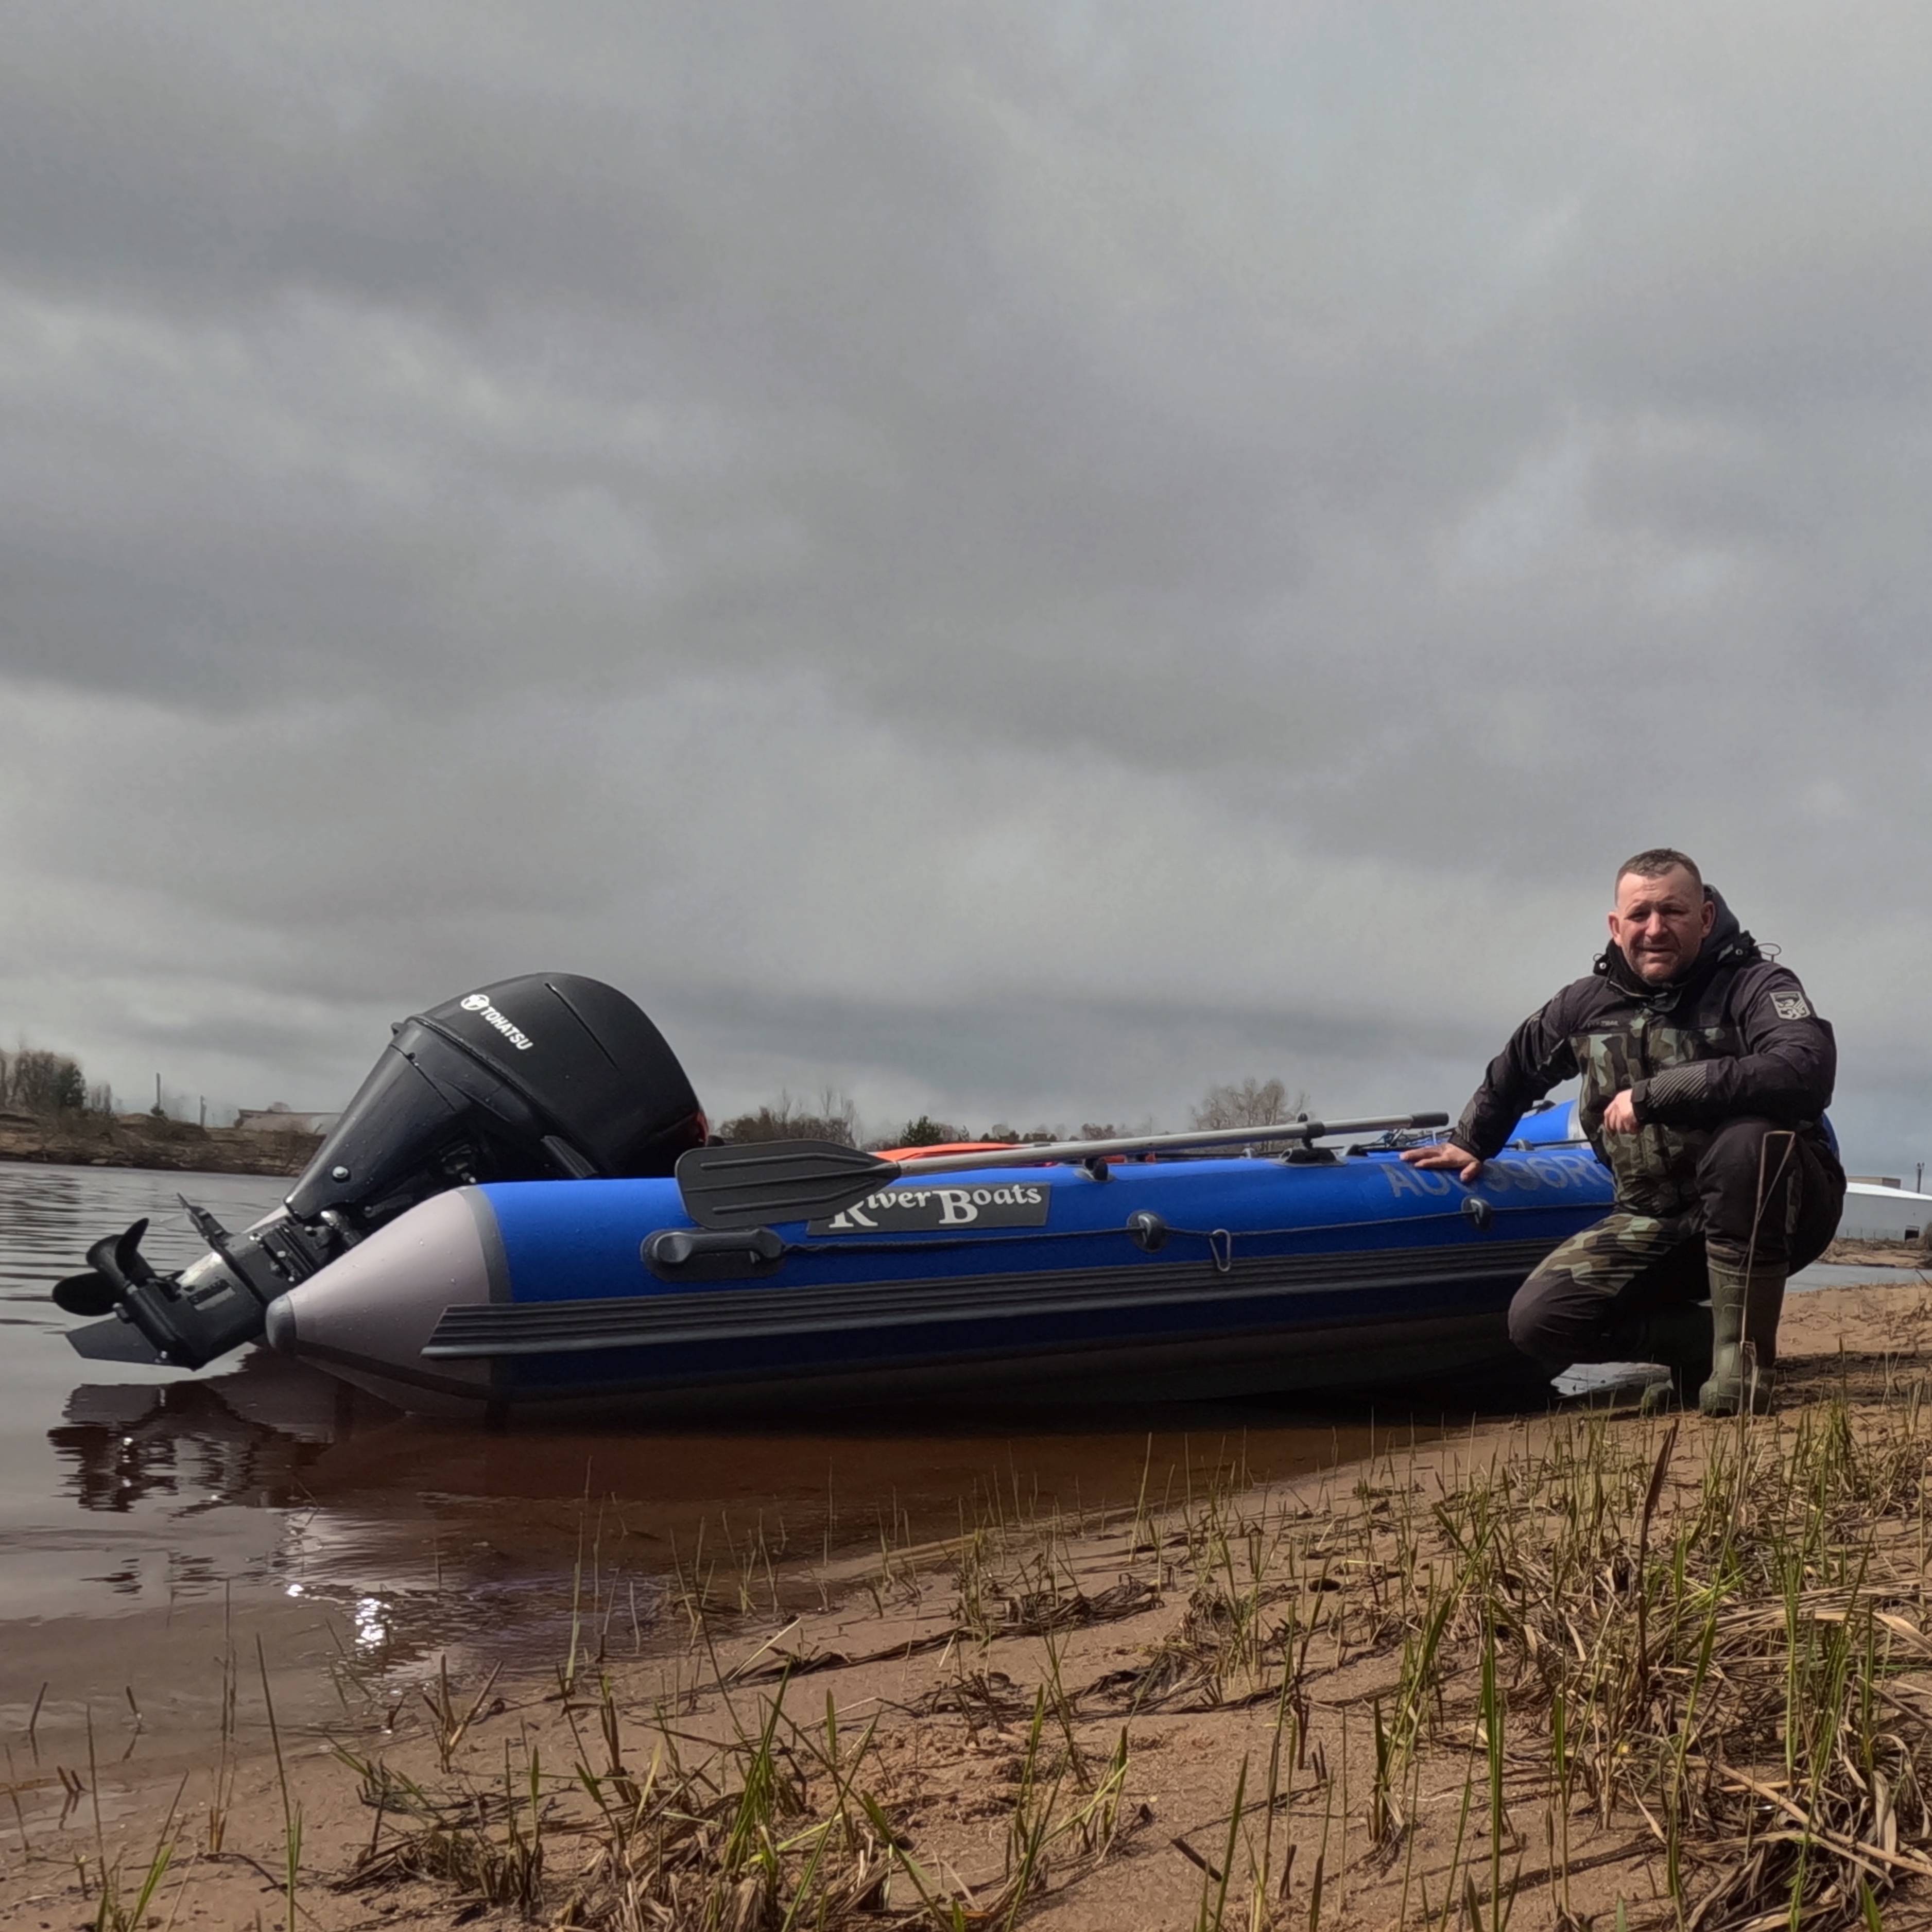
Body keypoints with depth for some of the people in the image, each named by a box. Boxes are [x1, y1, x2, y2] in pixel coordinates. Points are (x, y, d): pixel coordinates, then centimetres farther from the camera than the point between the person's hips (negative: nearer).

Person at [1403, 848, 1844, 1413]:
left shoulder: (1754, 985, -14)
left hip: (1775, 1207, -4)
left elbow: (1807, 1073, -36)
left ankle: (1743, 1359, -23)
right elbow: (1516, 1067, 24)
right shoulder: (1588, 1005, 2)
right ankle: (1704, 1342, 5)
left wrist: (1652, 1094, -34)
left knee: (1747, 1140, -39)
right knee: (1537, 1322, -16)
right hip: (1656, 1225, 5)